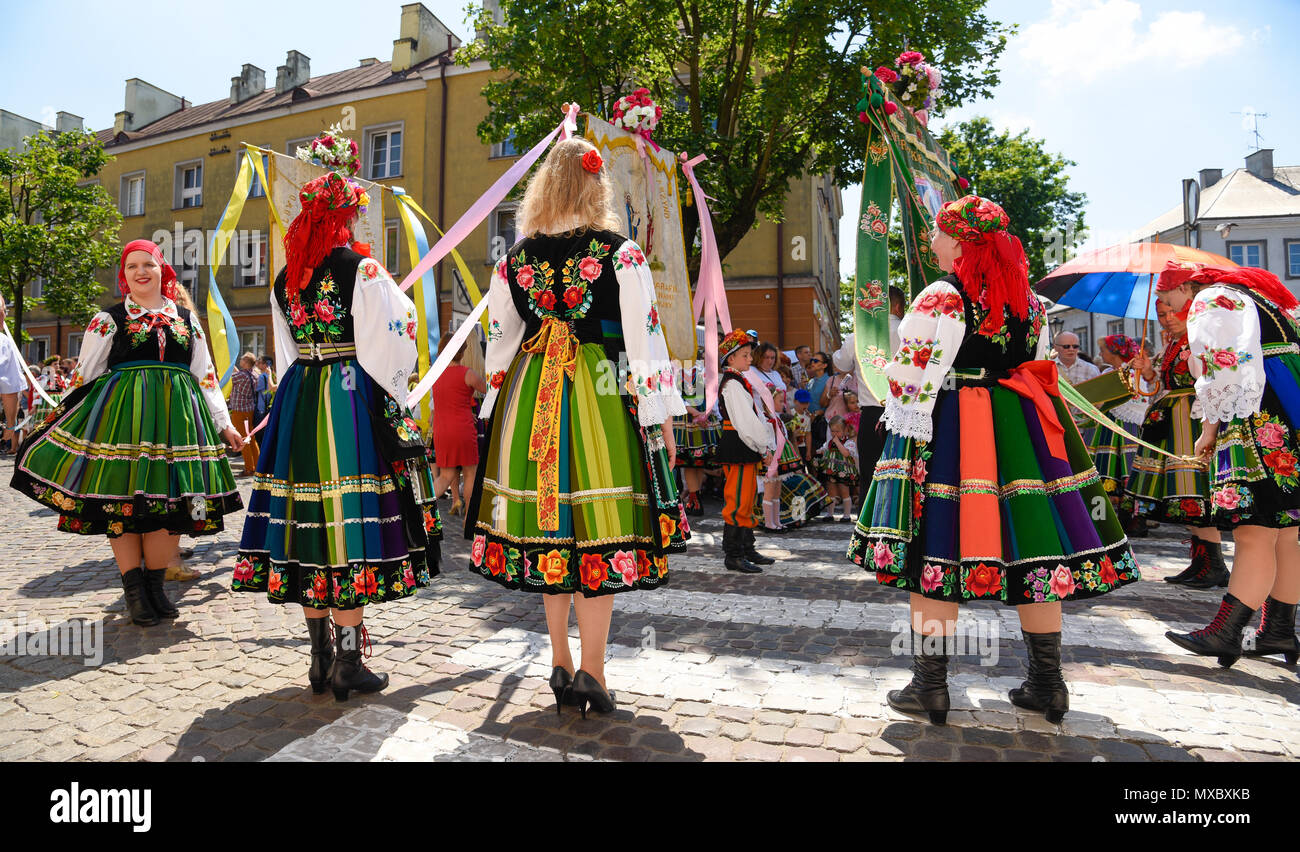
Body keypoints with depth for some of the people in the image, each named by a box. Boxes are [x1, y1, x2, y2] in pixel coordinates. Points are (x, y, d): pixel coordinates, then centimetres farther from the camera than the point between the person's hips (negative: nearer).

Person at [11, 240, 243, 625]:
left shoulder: (186, 319, 14)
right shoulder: (109, 319, 7)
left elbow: (206, 377, 14)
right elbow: (84, 377, 8)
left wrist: (224, 424, 10)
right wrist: (56, 423, 5)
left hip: (177, 415, 2)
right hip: (122, 415, -2)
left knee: (173, 501, 0)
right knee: (123, 499, -2)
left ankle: (155, 585, 16)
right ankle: (134, 590, 10)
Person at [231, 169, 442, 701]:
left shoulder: (285, 278, 11)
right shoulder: (363, 270, -7)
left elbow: (285, 355, 17)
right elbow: (388, 344, -6)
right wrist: (393, 396, 10)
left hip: (296, 403, 6)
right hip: (354, 400, -6)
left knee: (311, 520, 9)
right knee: (350, 524, -3)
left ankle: (321, 658, 19)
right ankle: (347, 664, 3)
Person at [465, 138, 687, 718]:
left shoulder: (515, 258, 7)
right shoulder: (620, 253, -3)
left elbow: (500, 341, 12)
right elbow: (644, 338, -6)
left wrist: (498, 405, 23)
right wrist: (660, 414, -1)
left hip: (530, 400, 4)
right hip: (602, 399, -3)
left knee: (549, 526, 10)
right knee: (598, 529, 2)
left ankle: (560, 664, 21)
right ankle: (591, 670, 7)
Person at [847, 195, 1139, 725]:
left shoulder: (940, 298, -11)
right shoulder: (1027, 297, 10)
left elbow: (912, 376, -13)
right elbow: (1034, 360, 17)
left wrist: (905, 431, -5)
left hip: (950, 429, -6)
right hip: (1021, 430, 7)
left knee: (936, 550, 1)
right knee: (1031, 548, 10)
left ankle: (929, 686, 7)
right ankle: (1047, 685, 21)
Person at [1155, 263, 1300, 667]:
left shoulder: (1208, 303, -1)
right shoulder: (1245, 296, 28)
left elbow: (1225, 374, -13)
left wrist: (1210, 428, -4)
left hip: (1264, 422, -11)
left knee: (1254, 533, -14)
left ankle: (1225, 634, -16)